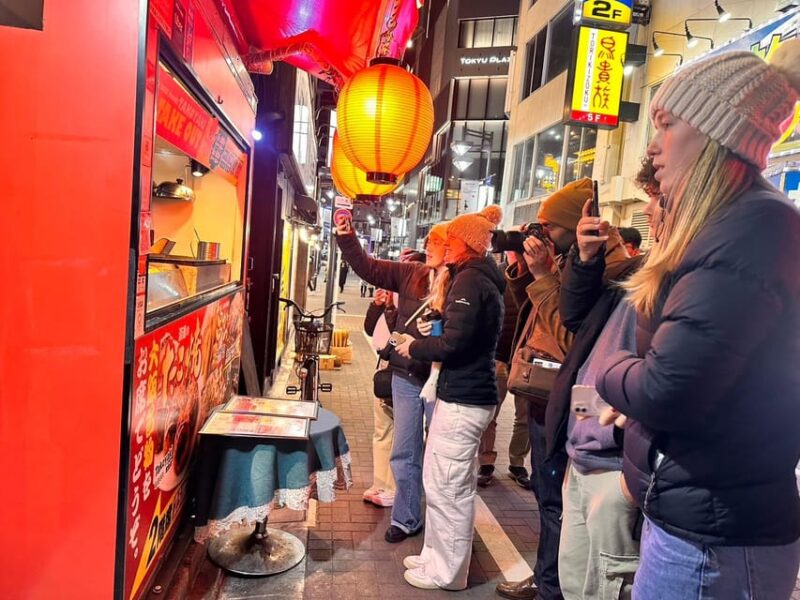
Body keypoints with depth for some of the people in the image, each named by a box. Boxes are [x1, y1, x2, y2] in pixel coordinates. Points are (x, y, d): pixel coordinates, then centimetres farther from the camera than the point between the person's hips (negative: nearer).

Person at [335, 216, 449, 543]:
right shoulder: (410, 274, 2)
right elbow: (368, 268, 6)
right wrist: (346, 237, -2)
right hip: (406, 377, 5)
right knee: (404, 453, 14)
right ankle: (406, 519, 32)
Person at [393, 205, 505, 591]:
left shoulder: (469, 279, -15)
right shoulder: (481, 278, 16)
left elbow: (453, 343, -22)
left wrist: (413, 348, -7)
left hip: (462, 399, -10)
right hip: (469, 394, 10)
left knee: (447, 486, 1)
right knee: (448, 483, 19)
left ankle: (446, 572, 15)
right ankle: (438, 557, 32)